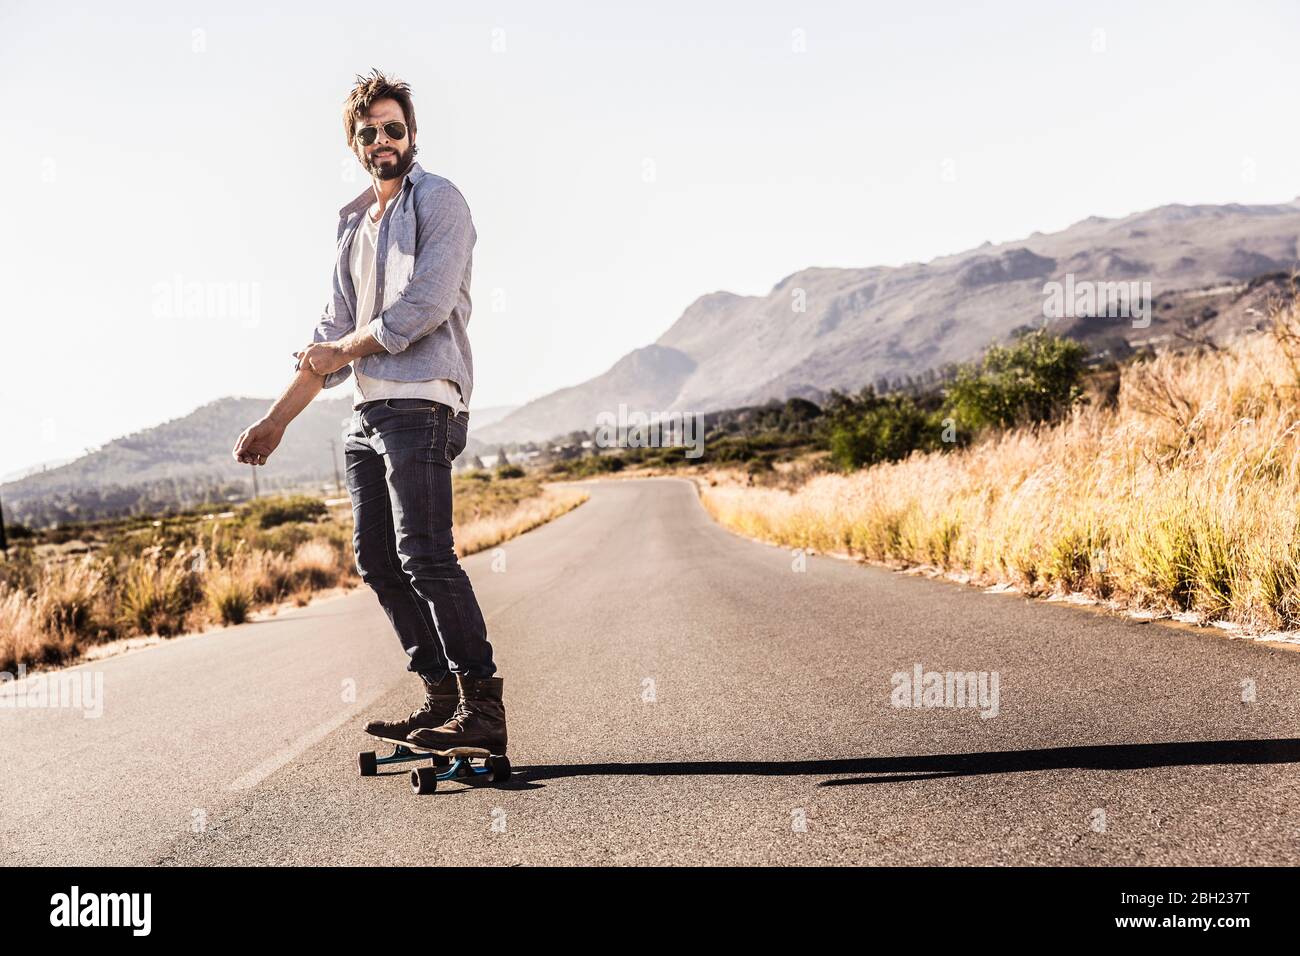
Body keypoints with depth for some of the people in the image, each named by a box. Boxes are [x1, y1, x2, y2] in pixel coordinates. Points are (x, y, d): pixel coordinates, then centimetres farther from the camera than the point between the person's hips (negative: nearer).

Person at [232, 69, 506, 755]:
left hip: (421, 404, -8)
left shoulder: (439, 201, 0)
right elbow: (333, 330, 21)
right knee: (377, 560, 6)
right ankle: (441, 698, 13)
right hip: (367, 413, 8)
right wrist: (276, 420, 15)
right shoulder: (353, 222, 23)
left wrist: (342, 351, -1)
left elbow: (425, 306, -13)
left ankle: (483, 708, -13)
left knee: (424, 553, -16)